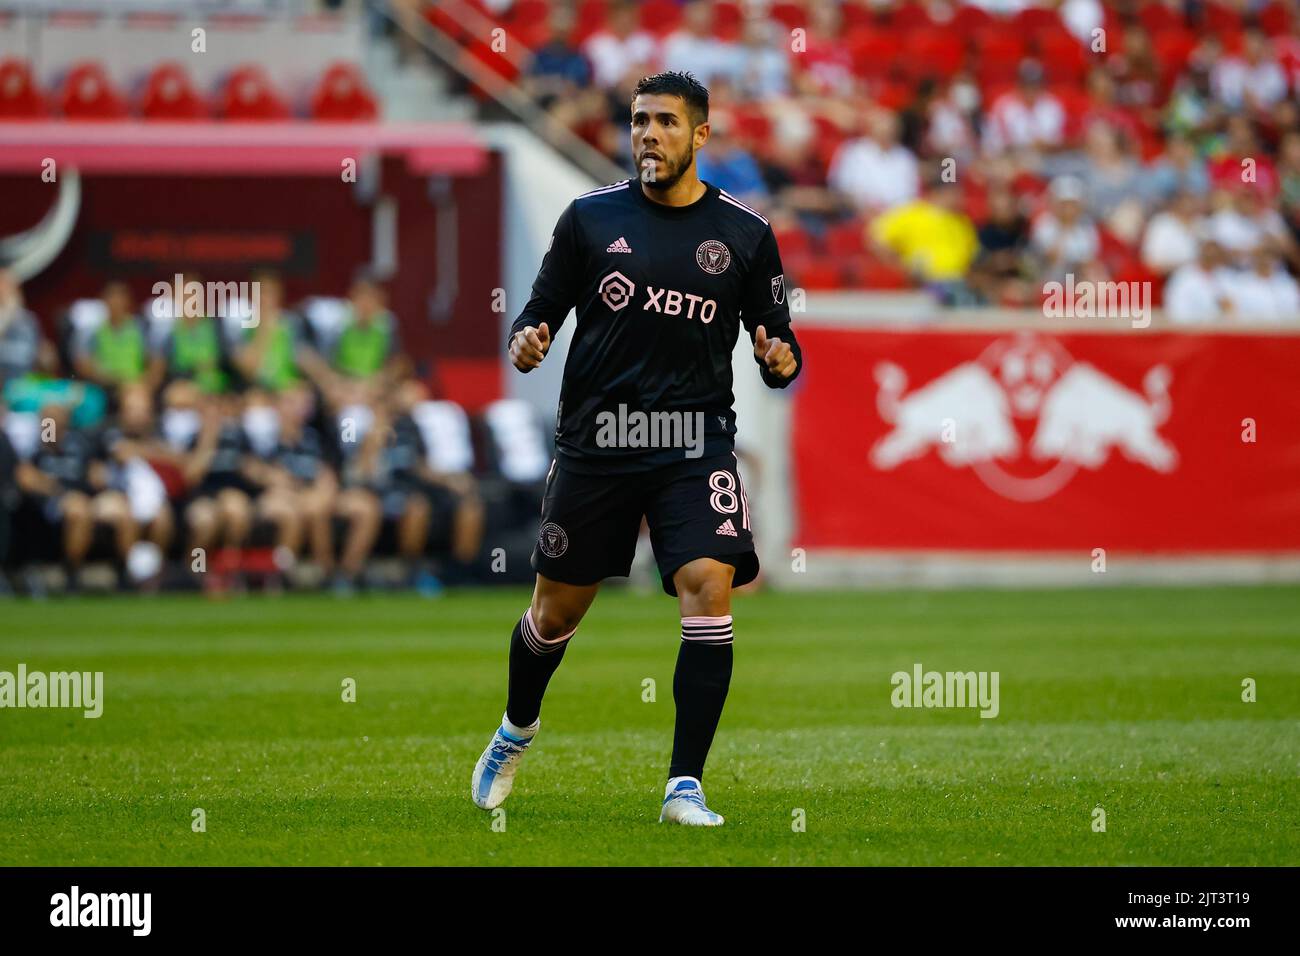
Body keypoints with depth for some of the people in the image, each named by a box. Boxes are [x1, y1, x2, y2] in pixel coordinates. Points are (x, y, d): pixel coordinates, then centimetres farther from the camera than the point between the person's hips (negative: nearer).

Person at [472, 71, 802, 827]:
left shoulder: (745, 233, 3)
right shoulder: (591, 218, 3)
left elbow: (780, 341, 8)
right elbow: (543, 310, 9)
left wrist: (781, 361, -15)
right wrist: (527, 341, -14)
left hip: (695, 443, -1)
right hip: (594, 443, 1)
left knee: (710, 587, -20)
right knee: (558, 606, 10)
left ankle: (686, 786, -15)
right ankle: (518, 730, 42)